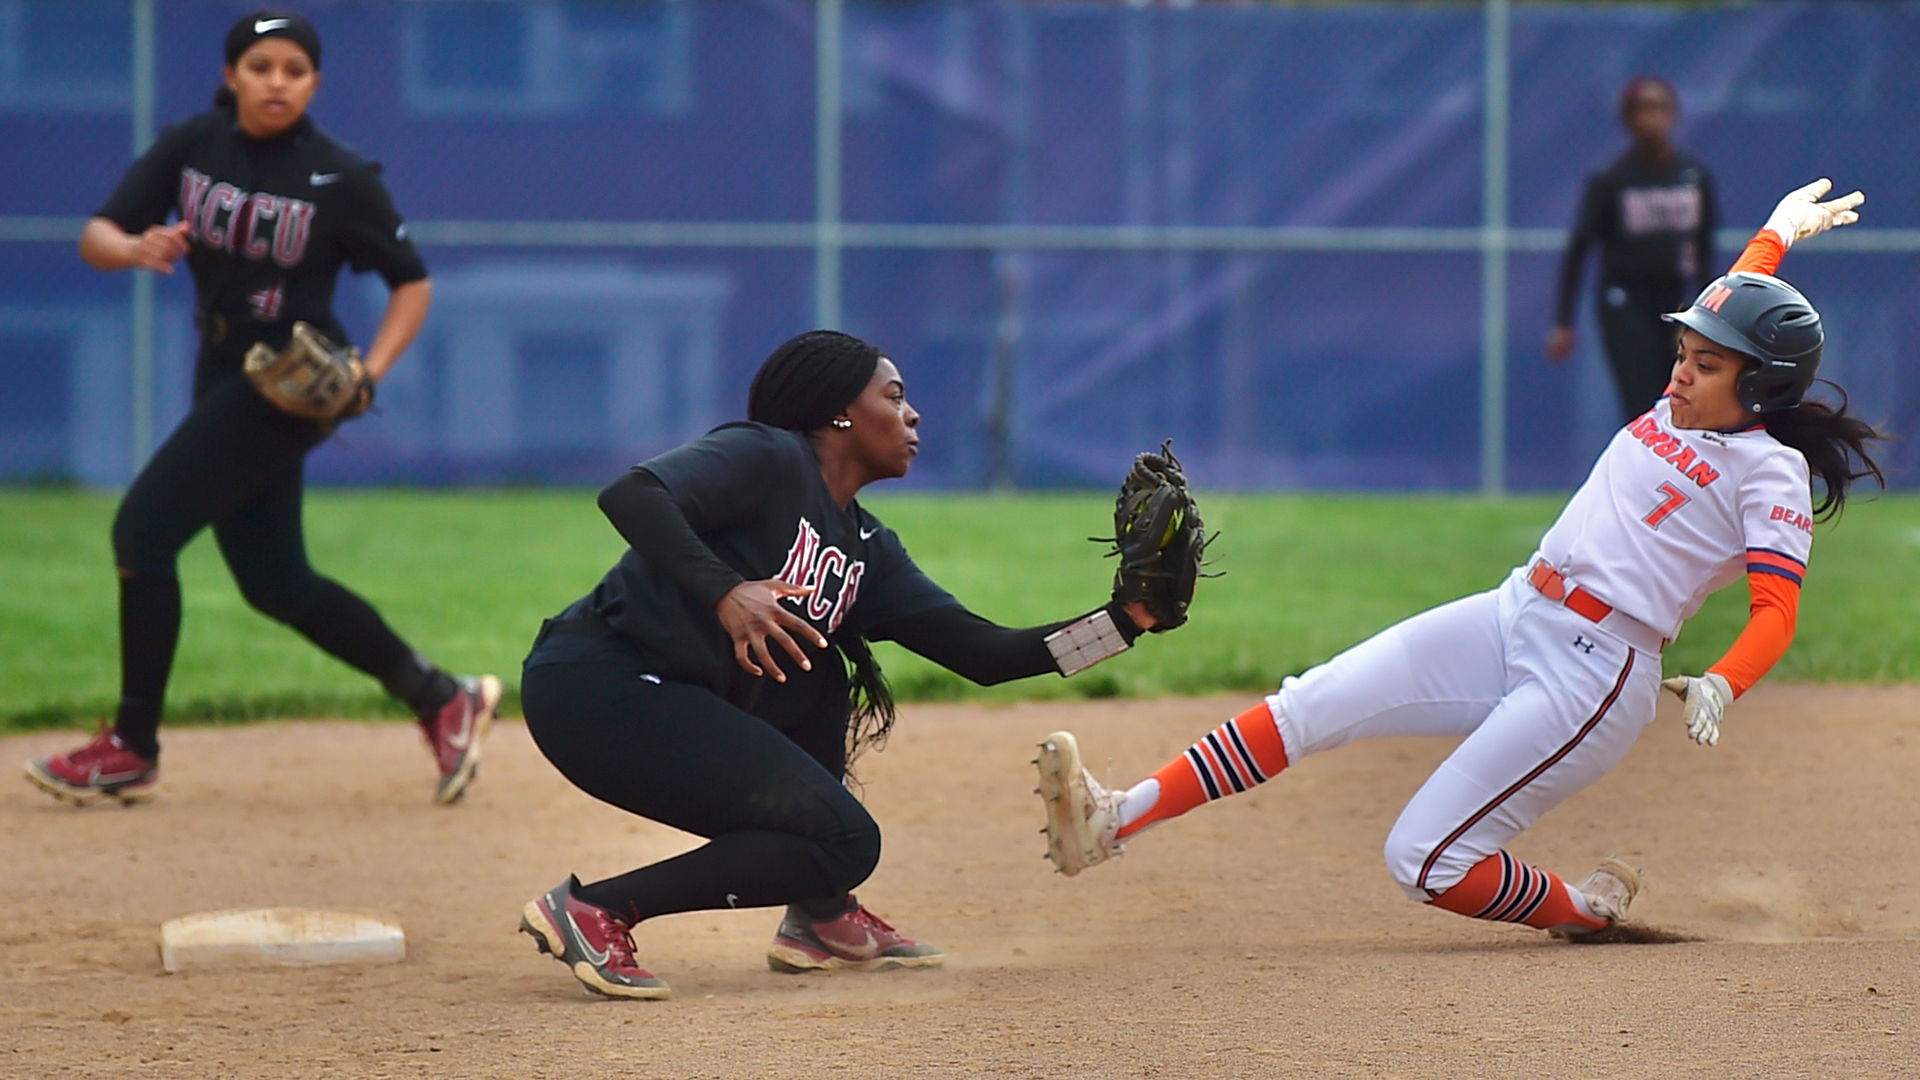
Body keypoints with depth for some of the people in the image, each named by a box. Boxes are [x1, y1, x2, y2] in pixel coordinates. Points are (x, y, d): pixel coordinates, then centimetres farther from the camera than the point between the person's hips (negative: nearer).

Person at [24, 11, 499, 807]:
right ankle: (441, 700, 25)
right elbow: (95, 238, -4)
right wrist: (134, 248, -28)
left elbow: (412, 281, -3)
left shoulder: (341, 179, -12)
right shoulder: (191, 146, -1)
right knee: (274, 583, 12)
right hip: (222, 374, 6)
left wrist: (370, 370, -19)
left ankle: (132, 749, -6)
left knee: (144, 527, -15)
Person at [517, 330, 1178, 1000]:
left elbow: (983, 654, 14)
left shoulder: (867, 550, 18)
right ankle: (594, 909, -14)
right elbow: (629, 496, -22)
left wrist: (1129, 618, 8)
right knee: (846, 842, -10)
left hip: (675, 708, 9)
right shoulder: (768, 459, -6)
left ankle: (820, 918, 17)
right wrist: (725, 591, -35)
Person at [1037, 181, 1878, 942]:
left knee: (1424, 861, -14)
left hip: (1591, 674, -8)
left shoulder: (1770, 474, -6)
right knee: (1312, 704, -9)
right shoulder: (1680, 408, 15)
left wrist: (1718, 688, -36)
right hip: (1510, 618, 8)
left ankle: (1588, 910, 11)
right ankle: (1115, 821, -13)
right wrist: (1781, 229, 52)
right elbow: (1733, 305, 34)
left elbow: (1775, 613, -17)